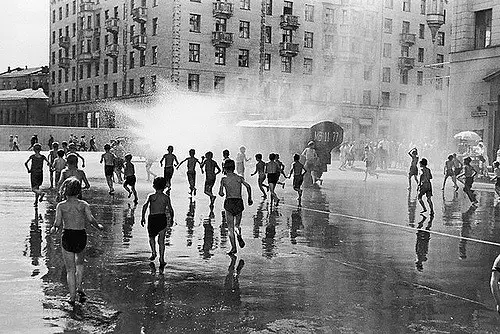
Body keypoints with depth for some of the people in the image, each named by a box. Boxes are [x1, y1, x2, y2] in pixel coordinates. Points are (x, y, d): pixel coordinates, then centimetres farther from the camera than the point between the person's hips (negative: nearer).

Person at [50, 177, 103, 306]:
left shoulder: (61, 206, -3)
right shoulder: (83, 204, -1)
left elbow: (58, 223, -12)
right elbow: (90, 219, -14)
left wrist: (54, 228, 9)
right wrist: (98, 226, 4)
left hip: (67, 237, -1)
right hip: (81, 236, 1)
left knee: (70, 269, 8)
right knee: (80, 263, 27)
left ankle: (72, 297, 9)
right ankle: (79, 288, 15)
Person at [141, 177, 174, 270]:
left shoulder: (151, 196, 3)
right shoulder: (166, 197, 4)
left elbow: (145, 206, -10)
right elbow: (170, 210, 2)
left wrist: (143, 217, -6)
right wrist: (171, 220, 15)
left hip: (152, 219, 0)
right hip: (162, 218, 0)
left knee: (151, 236, 25)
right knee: (161, 240, 2)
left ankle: (153, 253, 11)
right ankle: (162, 259, -7)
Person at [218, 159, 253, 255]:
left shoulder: (224, 179, -1)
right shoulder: (239, 178, 5)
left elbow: (221, 193, -9)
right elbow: (248, 186, -11)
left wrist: (222, 193, 14)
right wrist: (250, 198, 0)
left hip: (229, 202, -2)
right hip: (239, 202, 2)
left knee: (230, 228, 5)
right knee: (237, 225, 17)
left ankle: (234, 247, -3)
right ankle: (239, 235, -14)